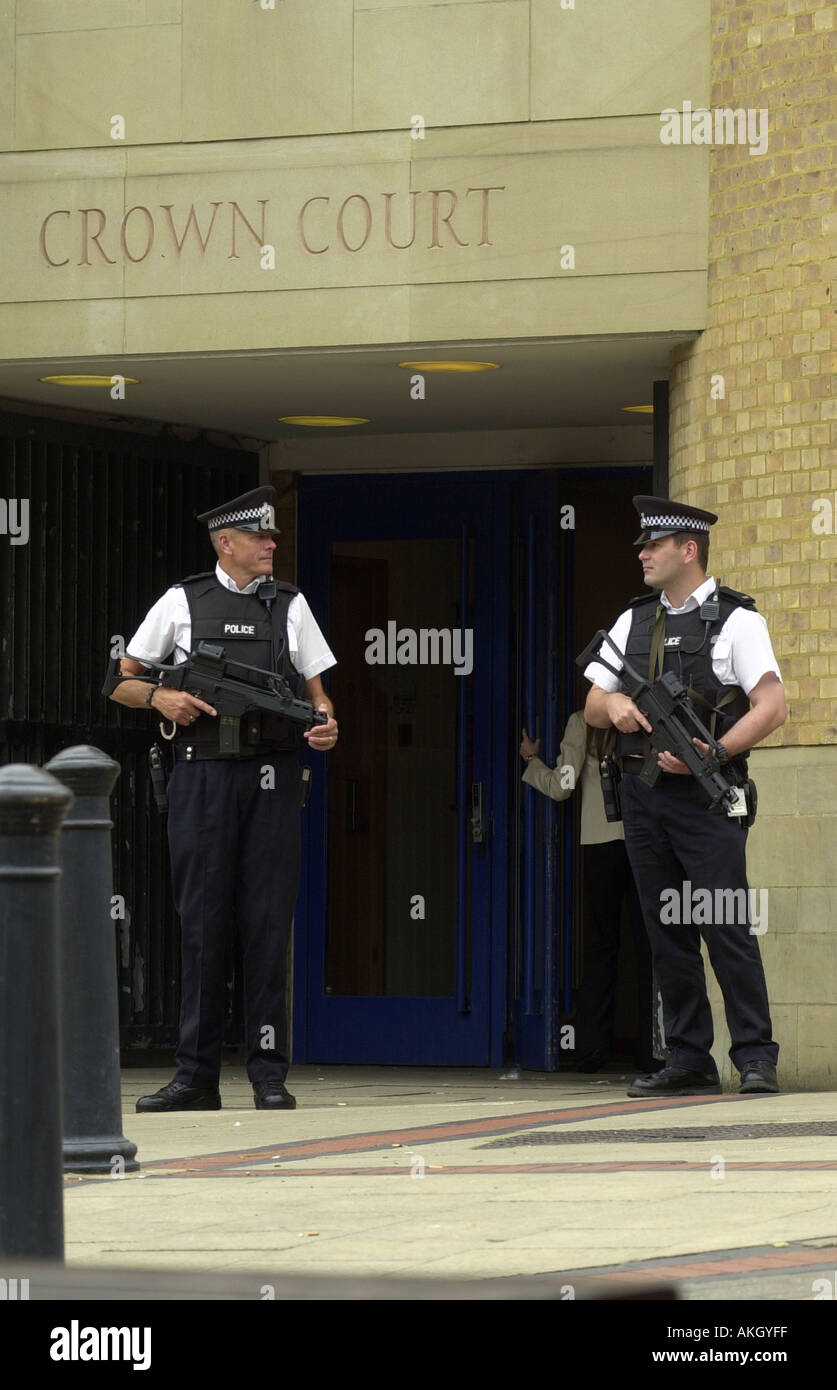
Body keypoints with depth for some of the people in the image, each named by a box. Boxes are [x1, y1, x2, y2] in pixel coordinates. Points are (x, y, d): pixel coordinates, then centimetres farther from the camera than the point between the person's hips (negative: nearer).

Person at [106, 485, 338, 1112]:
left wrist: (327, 725, -9)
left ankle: (270, 1075, 1)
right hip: (202, 775, -1)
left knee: (269, 923, -2)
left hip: (272, 778, 1)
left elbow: (316, 690, 12)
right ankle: (196, 1077, 4)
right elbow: (123, 683, 11)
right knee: (203, 922, 0)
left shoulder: (290, 605, 12)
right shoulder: (183, 601, 8)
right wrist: (160, 697, -9)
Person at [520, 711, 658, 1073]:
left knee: (602, 943, 6)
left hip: (601, 843, 0)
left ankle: (591, 1048, 0)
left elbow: (560, 787, -2)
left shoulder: (584, 721, -1)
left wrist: (532, 760, 14)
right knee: (647, 945, 3)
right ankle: (650, 1048, -2)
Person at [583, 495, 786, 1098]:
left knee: (726, 925, -10)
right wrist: (614, 704, -5)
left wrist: (714, 753, -21)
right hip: (642, 794, 6)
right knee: (668, 933, 6)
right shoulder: (633, 621, 16)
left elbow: (772, 706, -10)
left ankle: (756, 1056, -6)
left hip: (705, 796, -6)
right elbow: (593, 706, 19)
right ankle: (688, 1062, 10)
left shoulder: (736, 620, -2)